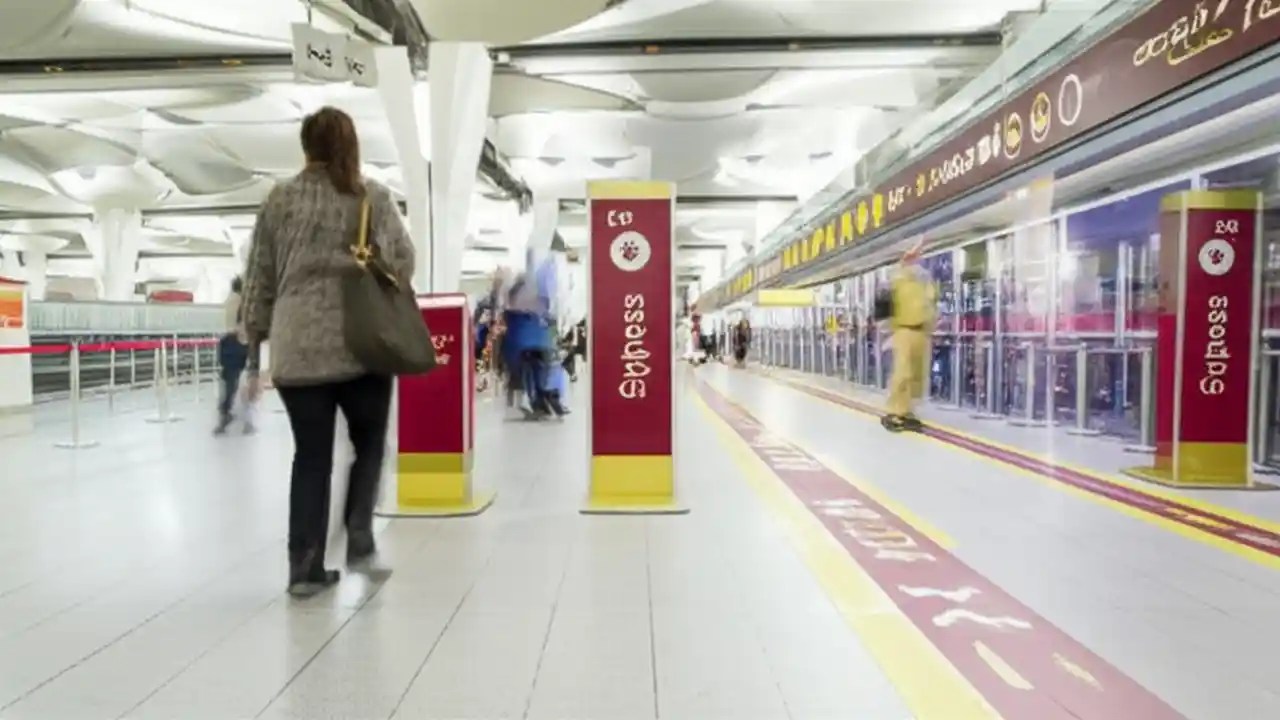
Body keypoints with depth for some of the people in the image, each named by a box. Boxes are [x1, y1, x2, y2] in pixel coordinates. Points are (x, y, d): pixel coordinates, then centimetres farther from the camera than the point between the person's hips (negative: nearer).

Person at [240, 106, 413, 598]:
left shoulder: (279, 200, 10)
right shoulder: (372, 196, 4)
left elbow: (258, 277, 10)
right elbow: (402, 261, 0)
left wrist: (256, 336, 17)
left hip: (296, 348, 2)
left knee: (311, 455, 9)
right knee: (369, 445, 15)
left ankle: (305, 568, 13)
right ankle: (360, 544, 6)